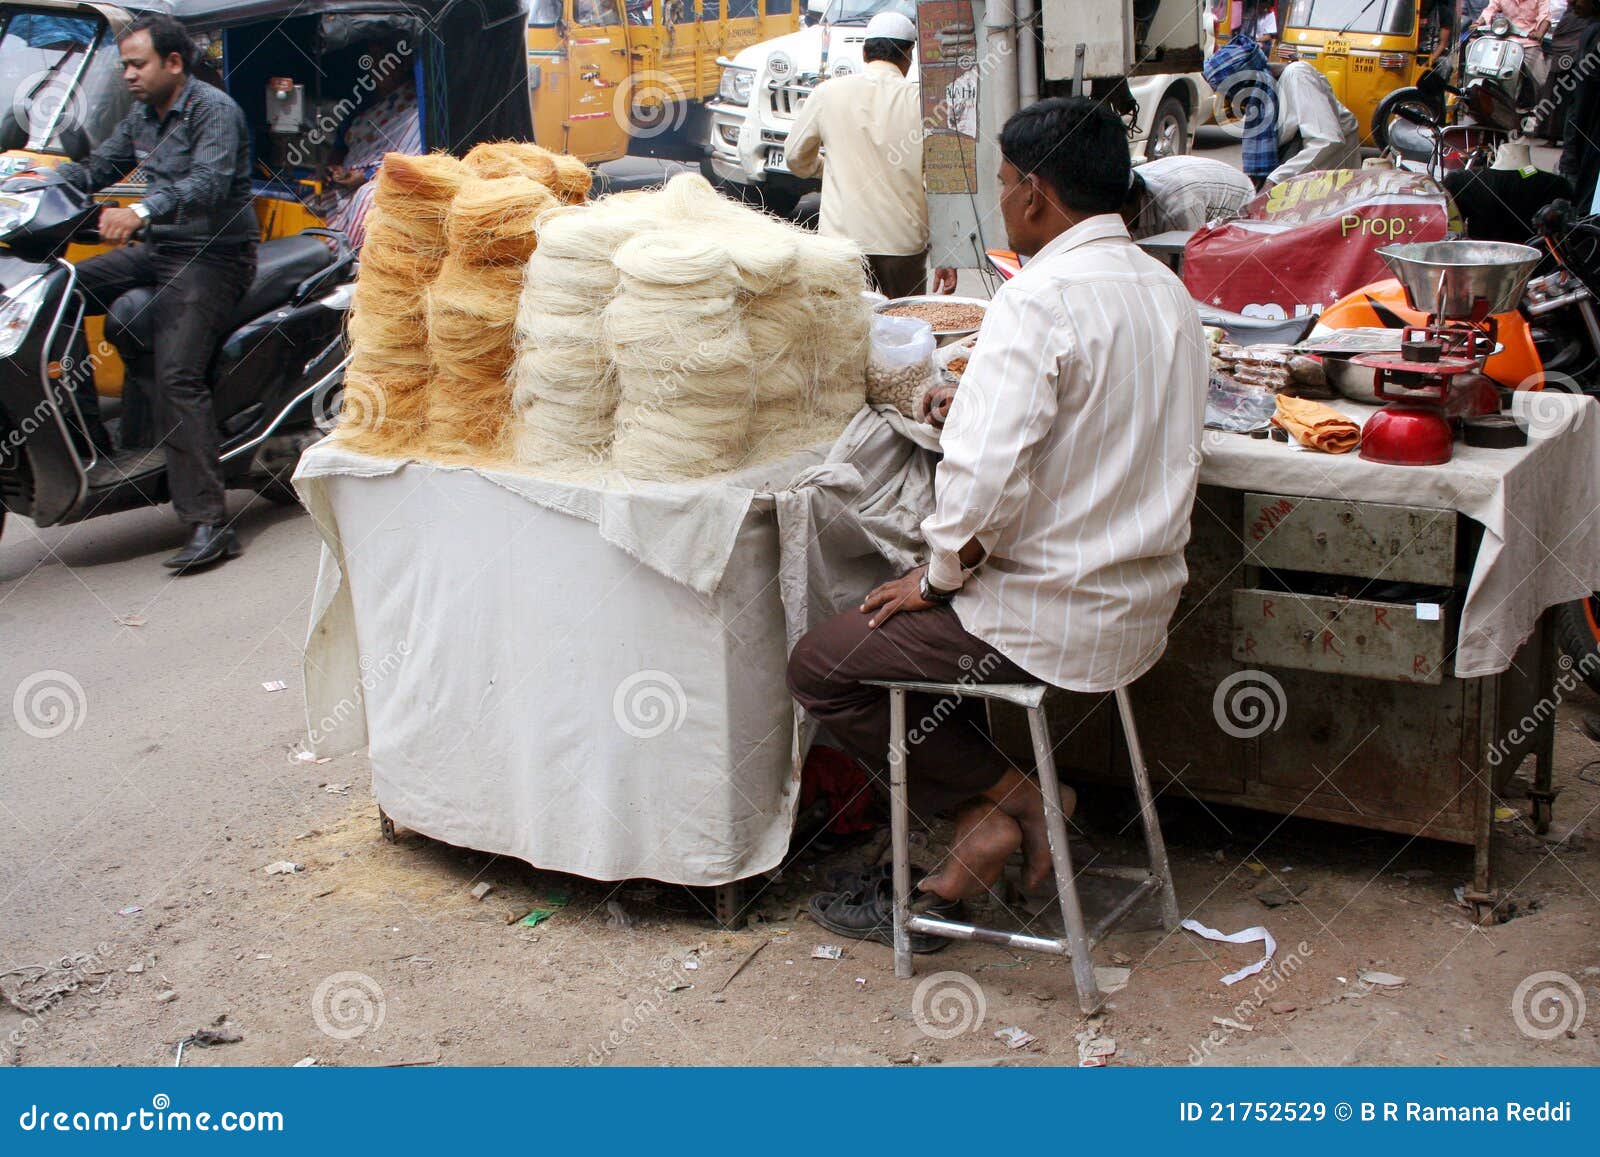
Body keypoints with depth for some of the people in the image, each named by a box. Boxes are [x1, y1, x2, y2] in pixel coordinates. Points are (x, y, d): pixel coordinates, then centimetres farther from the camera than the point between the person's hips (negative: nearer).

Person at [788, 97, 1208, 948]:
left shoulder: (1039, 298, -21)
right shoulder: (1167, 290, 7)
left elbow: (989, 476, -28)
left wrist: (938, 575, -11)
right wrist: (975, 402, 18)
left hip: (1052, 618, -9)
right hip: (1139, 603, 9)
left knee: (821, 665, 5)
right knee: (905, 631, 26)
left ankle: (1003, 796, 6)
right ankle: (975, 841, 18)